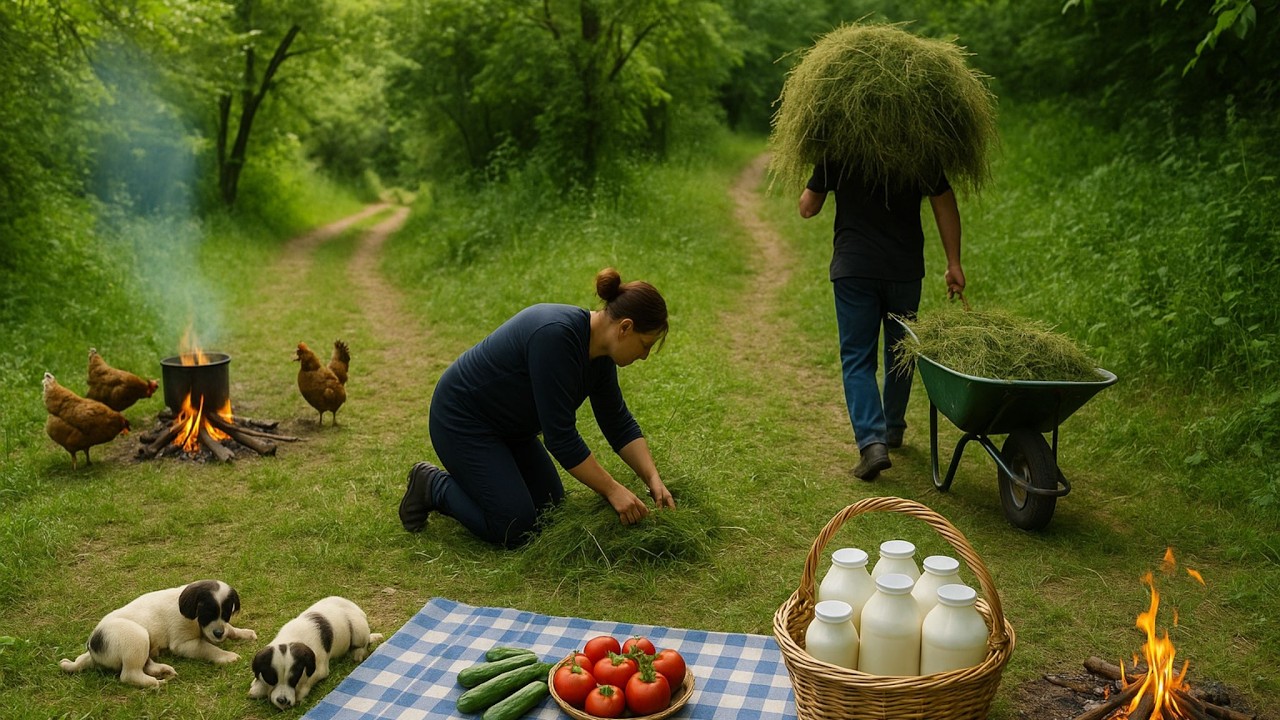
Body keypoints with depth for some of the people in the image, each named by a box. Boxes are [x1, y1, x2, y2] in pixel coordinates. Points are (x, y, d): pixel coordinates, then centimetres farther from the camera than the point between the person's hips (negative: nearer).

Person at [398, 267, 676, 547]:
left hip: (507, 424, 9)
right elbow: (561, 437, -30)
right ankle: (433, 486, 5)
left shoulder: (598, 350, -4)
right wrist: (612, 490, -24)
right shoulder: (555, 337, -32)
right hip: (463, 420, -9)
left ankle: (467, 479, 22)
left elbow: (619, 423, 4)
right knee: (515, 527, -12)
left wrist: (653, 478, -5)